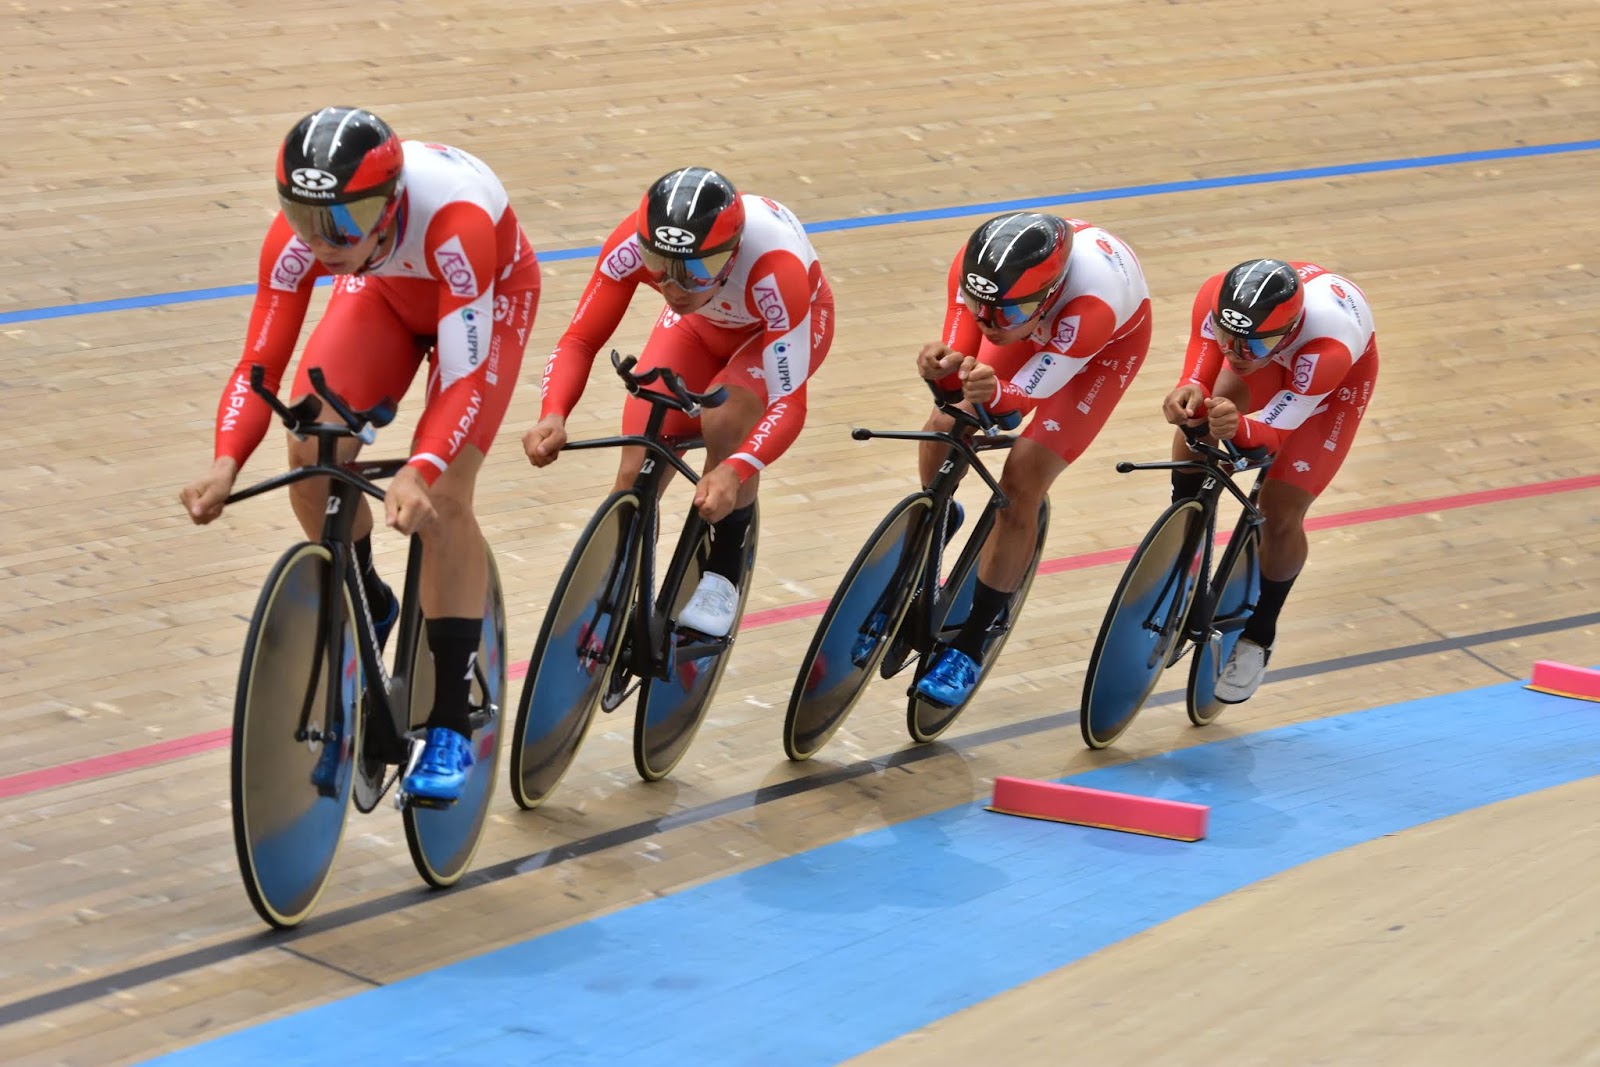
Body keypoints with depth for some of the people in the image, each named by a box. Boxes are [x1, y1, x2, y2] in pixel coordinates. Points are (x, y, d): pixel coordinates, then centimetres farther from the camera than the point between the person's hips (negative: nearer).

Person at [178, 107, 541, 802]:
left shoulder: (453, 218, -43)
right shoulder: (297, 233, -31)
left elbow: (464, 376, -42)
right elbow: (260, 362, -26)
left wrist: (419, 472, -57)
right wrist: (226, 462, -43)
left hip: (487, 294, -4)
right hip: (385, 293, 4)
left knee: (440, 498, -19)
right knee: (313, 453, -18)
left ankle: (451, 729, -10)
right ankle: (364, 608, 13)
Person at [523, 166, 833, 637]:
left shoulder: (772, 268, -44)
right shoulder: (633, 243, -36)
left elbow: (789, 402, -43)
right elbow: (579, 340, -29)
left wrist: (734, 472, -60)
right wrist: (553, 416, -49)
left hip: (778, 325, -3)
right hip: (701, 325, 3)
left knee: (725, 419, -32)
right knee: (637, 474, -12)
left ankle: (722, 574, -10)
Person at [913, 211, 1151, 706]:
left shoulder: (1093, 298, -46)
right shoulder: (975, 269, -35)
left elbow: (1034, 388, -38)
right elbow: (960, 357, -27)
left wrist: (995, 394, -60)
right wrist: (945, 369, -51)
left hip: (1106, 346, -4)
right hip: (1038, 325, 4)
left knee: (1021, 485, -13)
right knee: (946, 426, -11)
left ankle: (968, 647, 1)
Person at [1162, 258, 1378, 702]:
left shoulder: (1329, 347, -46)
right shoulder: (1216, 300, -38)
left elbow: (1274, 431, -40)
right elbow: (1198, 380, -33)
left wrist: (1239, 428, -62)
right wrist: (1189, 398, -57)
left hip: (1341, 373, -4)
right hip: (1273, 355, 4)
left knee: (1281, 513, -10)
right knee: (1194, 432, -21)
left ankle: (1257, 636, 15)